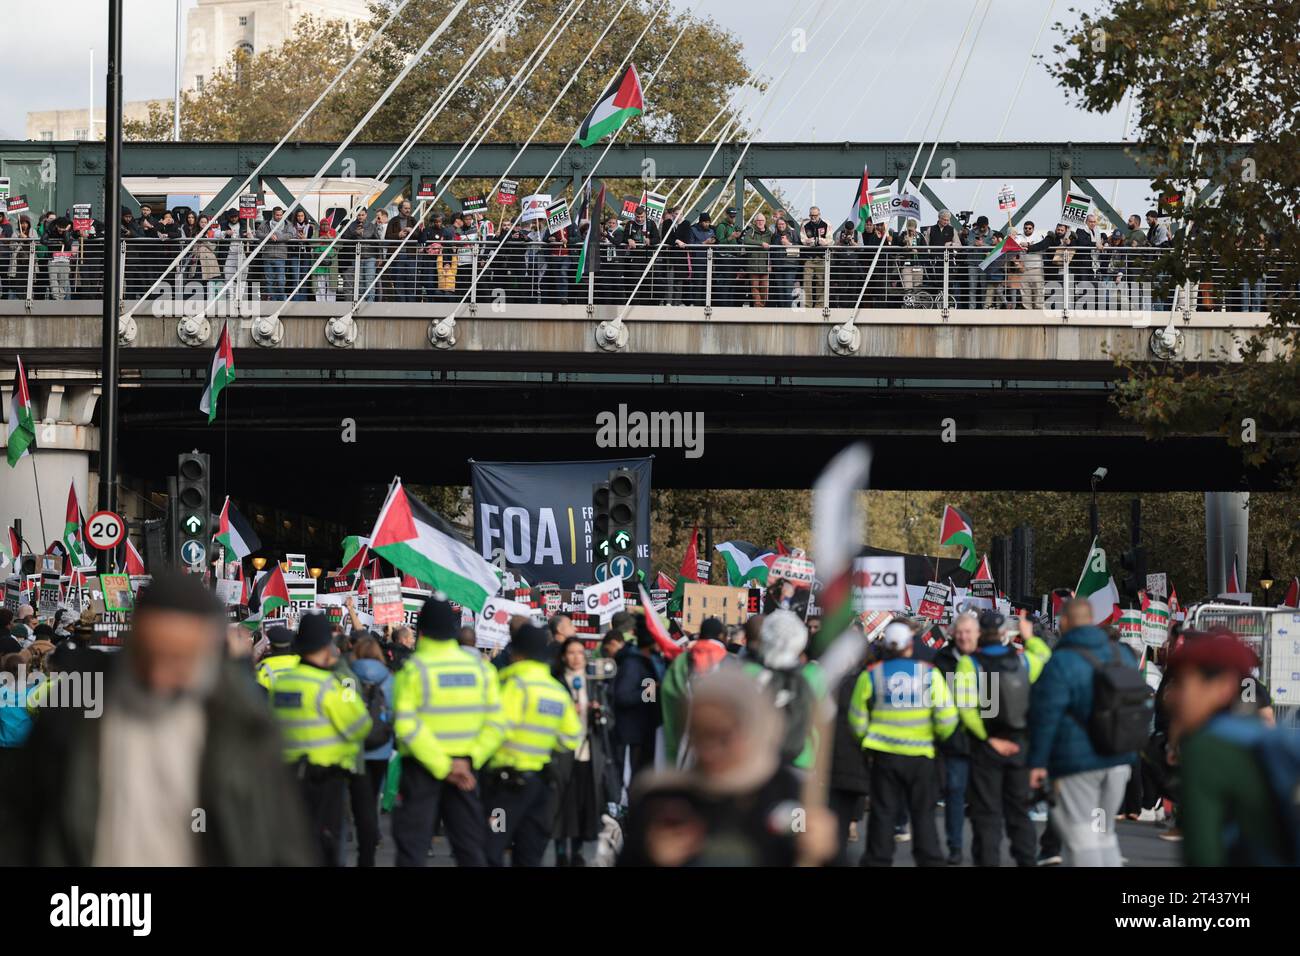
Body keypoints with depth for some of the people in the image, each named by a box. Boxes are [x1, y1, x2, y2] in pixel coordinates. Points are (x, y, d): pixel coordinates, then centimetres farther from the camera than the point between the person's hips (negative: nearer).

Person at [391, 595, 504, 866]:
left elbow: (407, 727, -19)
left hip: (421, 768, -3)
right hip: (465, 765, 3)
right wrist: (469, 760, -10)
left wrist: (444, 767, -15)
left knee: (412, 845, 4)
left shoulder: (413, 669, -11)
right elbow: (495, 722, -5)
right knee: (471, 845, 9)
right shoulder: (480, 665, 0)